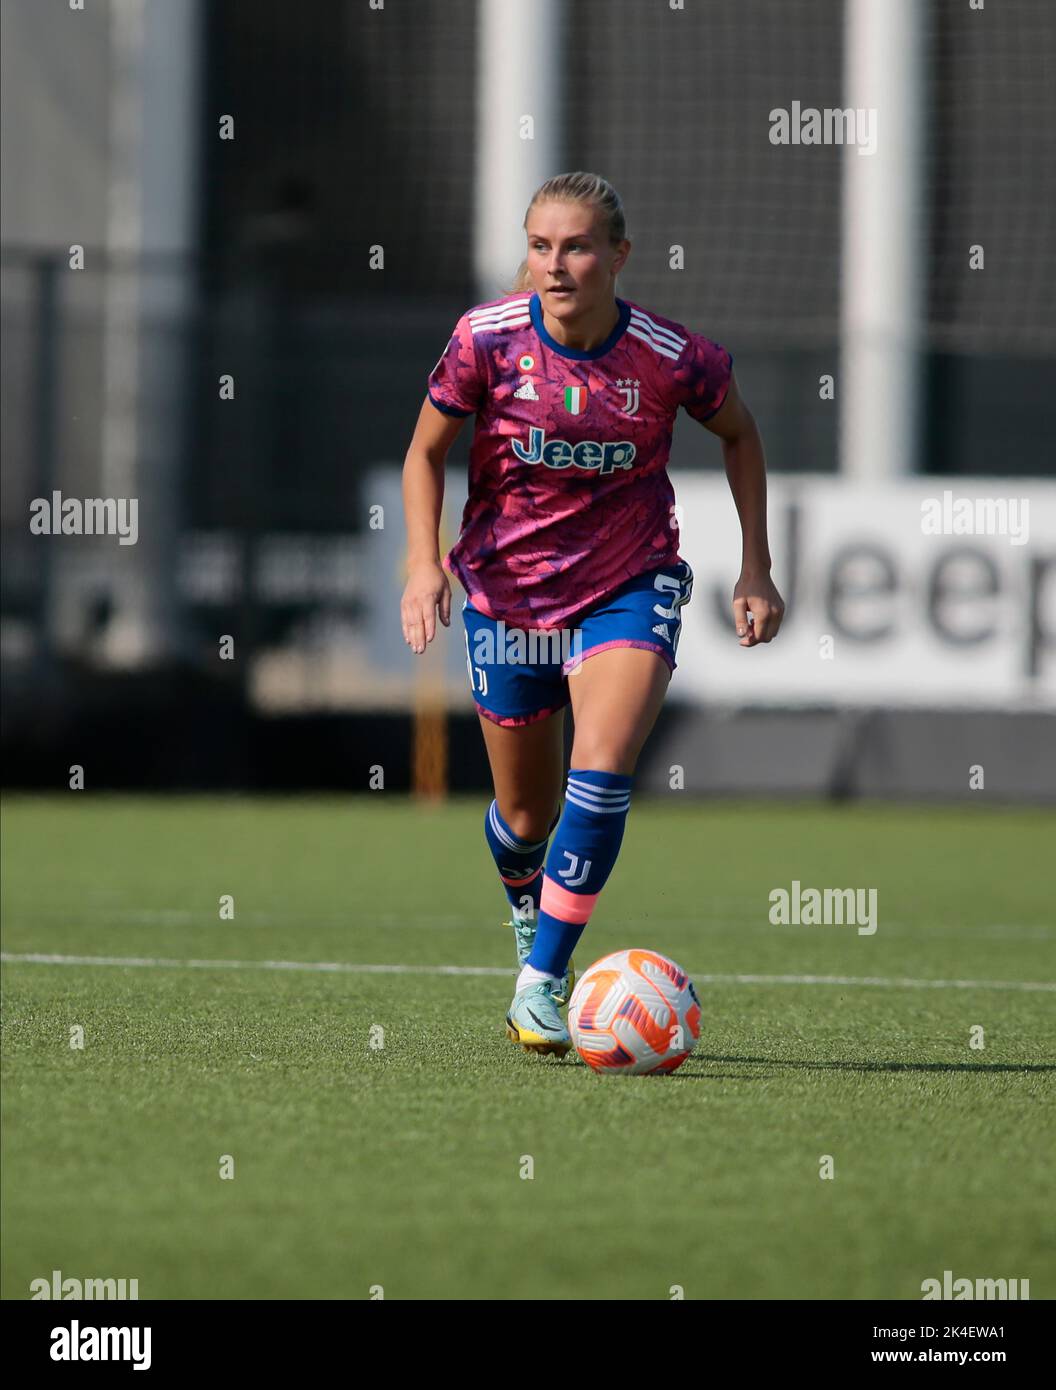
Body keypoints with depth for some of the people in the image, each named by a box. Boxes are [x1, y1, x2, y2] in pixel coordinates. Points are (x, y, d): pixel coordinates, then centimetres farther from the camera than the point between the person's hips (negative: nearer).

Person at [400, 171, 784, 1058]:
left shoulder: (673, 357, -17)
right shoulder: (488, 339, -16)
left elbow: (739, 434, 5)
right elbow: (427, 452, 0)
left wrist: (756, 570, 3)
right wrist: (424, 560, -15)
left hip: (630, 586, -1)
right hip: (506, 589, 1)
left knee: (603, 776, -24)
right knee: (526, 816, 13)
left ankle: (541, 984, -16)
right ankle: (529, 908, 49)